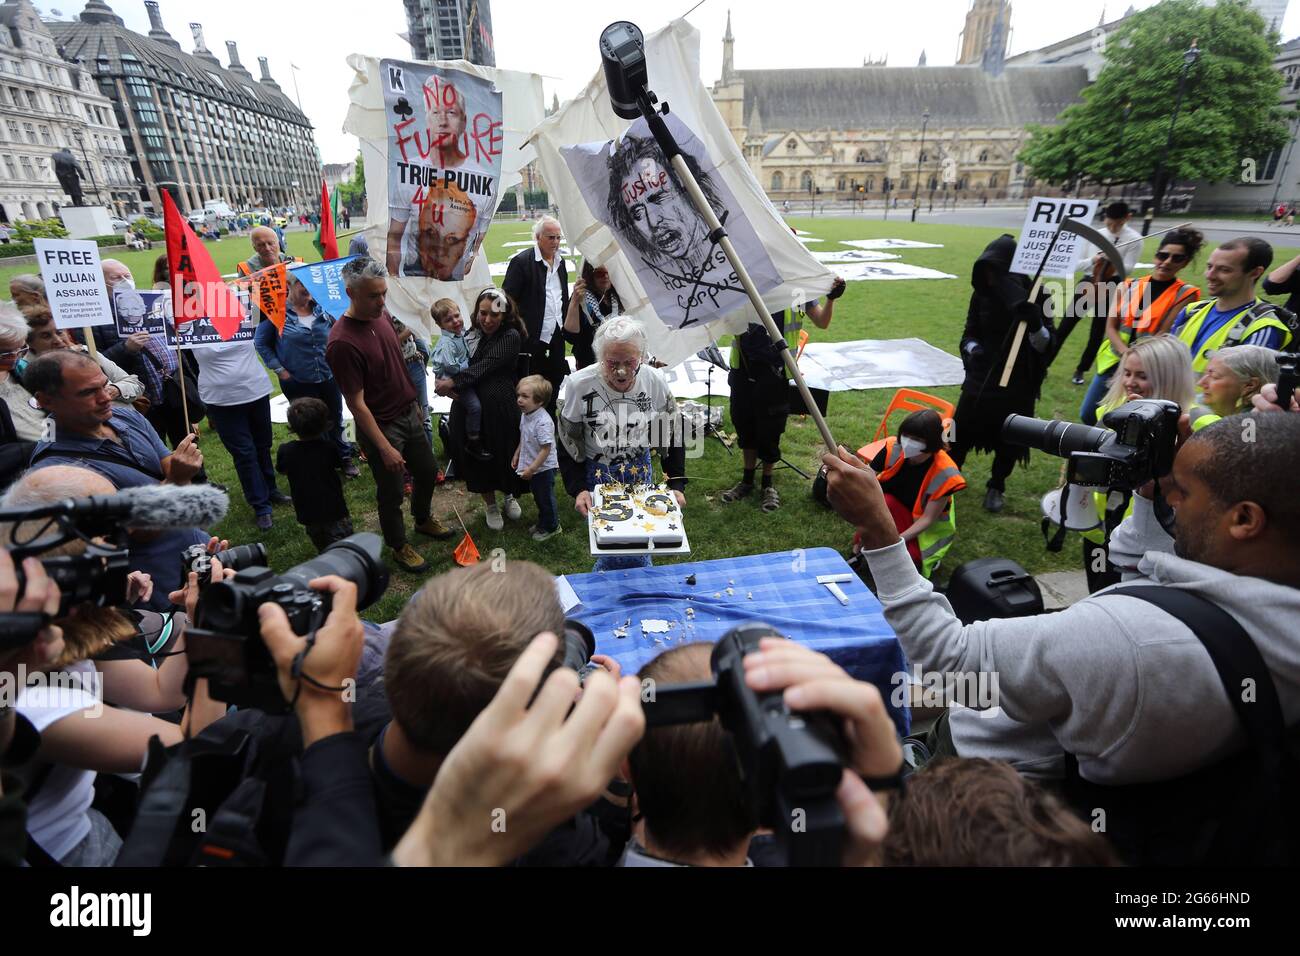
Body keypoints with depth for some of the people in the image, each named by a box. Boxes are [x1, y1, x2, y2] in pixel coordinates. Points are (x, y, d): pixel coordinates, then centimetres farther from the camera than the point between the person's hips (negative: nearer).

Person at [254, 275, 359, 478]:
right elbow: (261, 343, -2)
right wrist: (278, 369, -8)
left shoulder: (321, 308, -2)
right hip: (297, 382, -3)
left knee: (335, 422, 16)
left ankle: (343, 457, 34)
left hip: (328, 378, 3)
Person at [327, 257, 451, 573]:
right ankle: (399, 547, 32)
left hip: (409, 415, 8)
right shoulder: (343, 342, -26)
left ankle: (423, 520, 49)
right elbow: (356, 404, -23)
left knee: (428, 471, 22)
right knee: (391, 491, 9)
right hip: (380, 426, -8)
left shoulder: (381, 317, -2)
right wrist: (385, 448, -22)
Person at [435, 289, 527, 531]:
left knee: (505, 454, 9)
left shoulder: (511, 336, -7)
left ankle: (509, 496, 40)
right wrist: (445, 383, -11)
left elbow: (485, 366, -17)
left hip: (500, 406, -3)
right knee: (478, 457, 11)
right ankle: (490, 504, 34)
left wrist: (453, 381, -23)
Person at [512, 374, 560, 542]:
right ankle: (542, 522, 43)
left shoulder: (543, 422, -30)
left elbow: (546, 449, -29)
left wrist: (531, 468, -26)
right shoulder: (525, 415, -2)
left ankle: (551, 527, 29)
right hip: (532, 467, 9)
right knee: (538, 497, 24)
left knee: (546, 499, 10)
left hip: (544, 468, -9)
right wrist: (517, 454, 14)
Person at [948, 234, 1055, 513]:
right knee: (962, 429, 7)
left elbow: (1046, 345, -13)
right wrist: (973, 348, -18)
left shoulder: (1035, 297, -12)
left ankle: (996, 487, 32)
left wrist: (1035, 324, -34)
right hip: (981, 378, 2)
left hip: (1017, 383, -2)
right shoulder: (982, 293, -5)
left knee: (1008, 438, 10)